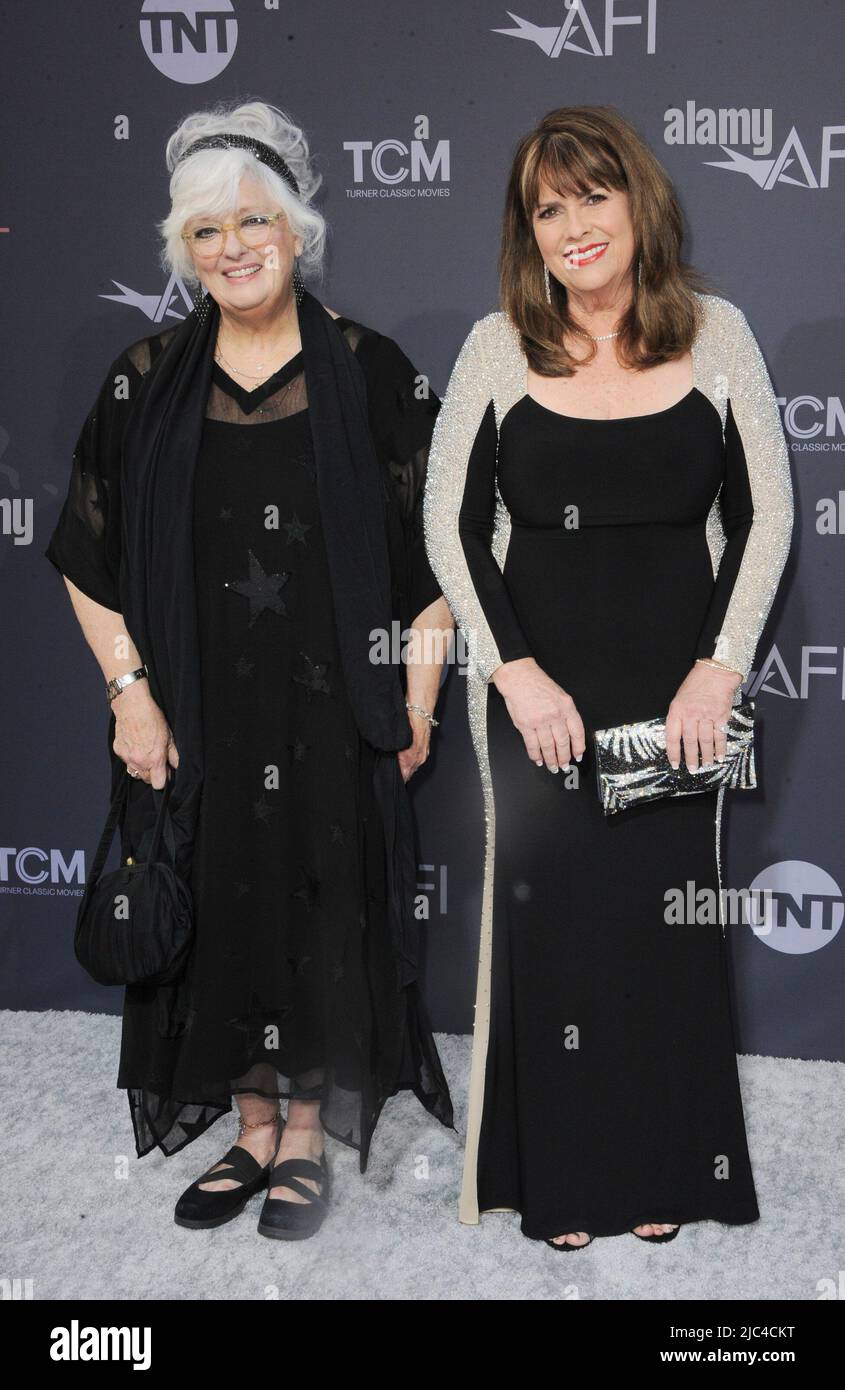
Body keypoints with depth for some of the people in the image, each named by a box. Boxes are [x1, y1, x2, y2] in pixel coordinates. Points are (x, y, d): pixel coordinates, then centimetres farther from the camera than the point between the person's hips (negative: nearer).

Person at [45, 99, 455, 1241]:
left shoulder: (370, 373, -1)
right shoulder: (146, 382, 3)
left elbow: (434, 554, 0)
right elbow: (92, 561, 6)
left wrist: (417, 701, -4)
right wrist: (130, 692, -2)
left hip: (334, 708, -2)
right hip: (196, 711, 2)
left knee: (324, 912, 5)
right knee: (218, 911, 9)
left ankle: (309, 1137, 24)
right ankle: (252, 1133, 28)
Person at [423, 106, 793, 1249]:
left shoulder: (715, 333, 0)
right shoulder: (501, 345, -2)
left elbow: (765, 515, 2)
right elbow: (450, 523, 1)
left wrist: (719, 673, -6)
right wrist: (516, 672, -8)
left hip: (676, 686, 0)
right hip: (539, 689, 0)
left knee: (666, 916, 8)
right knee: (550, 917, 6)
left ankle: (664, 1171, 29)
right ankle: (561, 1179, 26)